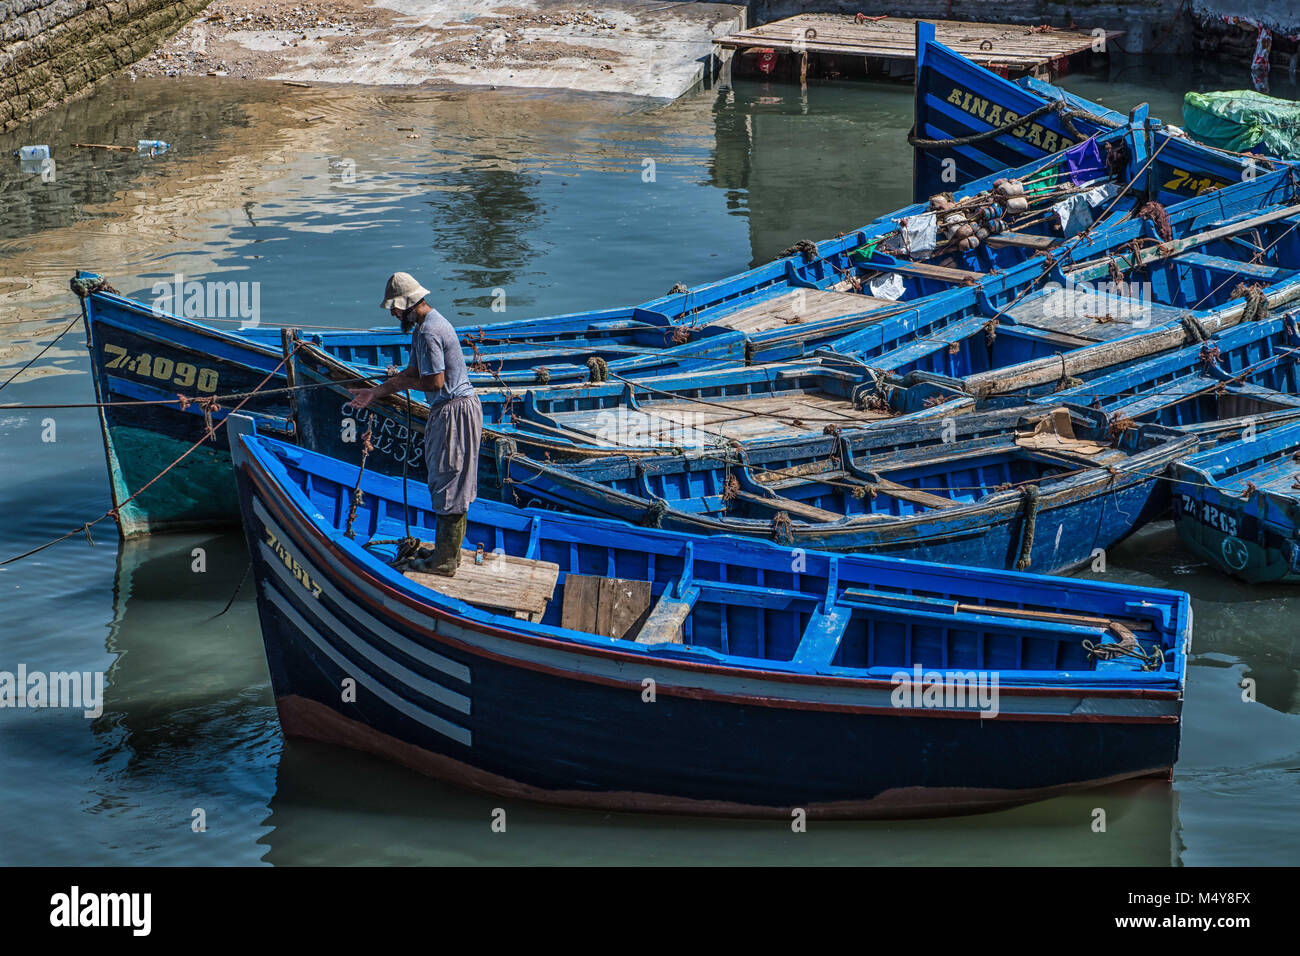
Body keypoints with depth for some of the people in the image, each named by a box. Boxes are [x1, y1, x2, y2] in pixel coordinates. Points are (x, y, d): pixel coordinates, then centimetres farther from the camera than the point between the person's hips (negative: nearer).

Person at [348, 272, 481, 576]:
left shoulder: (428, 332, -21)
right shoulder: (424, 326, 14)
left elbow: (435, 381, -23)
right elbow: (413, 372, 20)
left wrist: (402, 383, -7)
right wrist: (374, 393, 14)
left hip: (454, 412, -11)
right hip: (448, 410, 11)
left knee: (448, 485, -4)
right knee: (448, 483, 17)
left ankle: (445, 561, 2)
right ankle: (449, 553, 25)